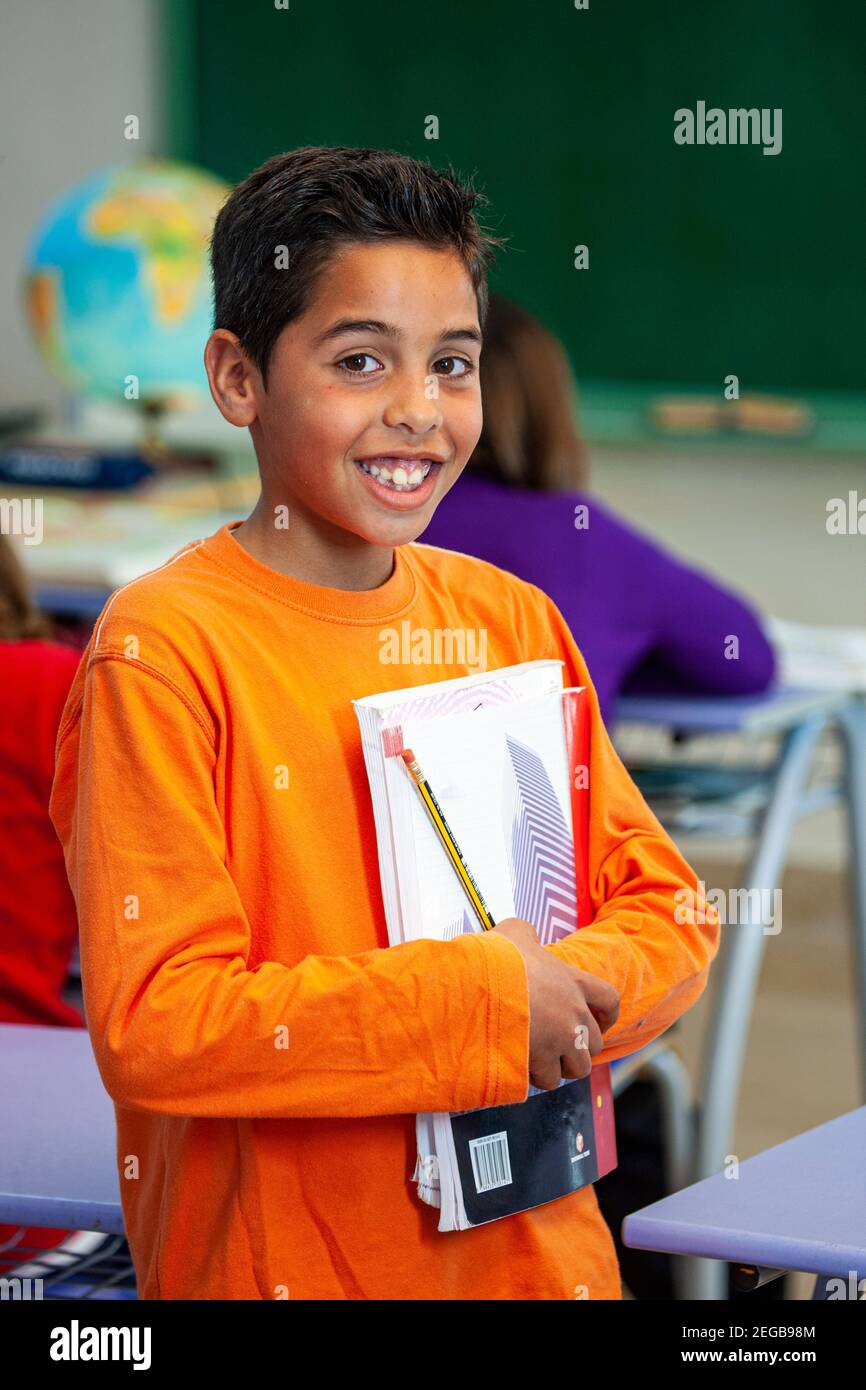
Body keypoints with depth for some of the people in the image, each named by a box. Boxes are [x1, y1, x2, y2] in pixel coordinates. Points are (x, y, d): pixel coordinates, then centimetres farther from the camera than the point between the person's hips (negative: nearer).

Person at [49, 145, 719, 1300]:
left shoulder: (515, 621, 3)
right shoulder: (164, 646, -14)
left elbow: (669, 909, 6)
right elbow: (151, 1024, -19)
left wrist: (564, 992, -15)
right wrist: (483, 997, -20)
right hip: (275, 1261, -5)